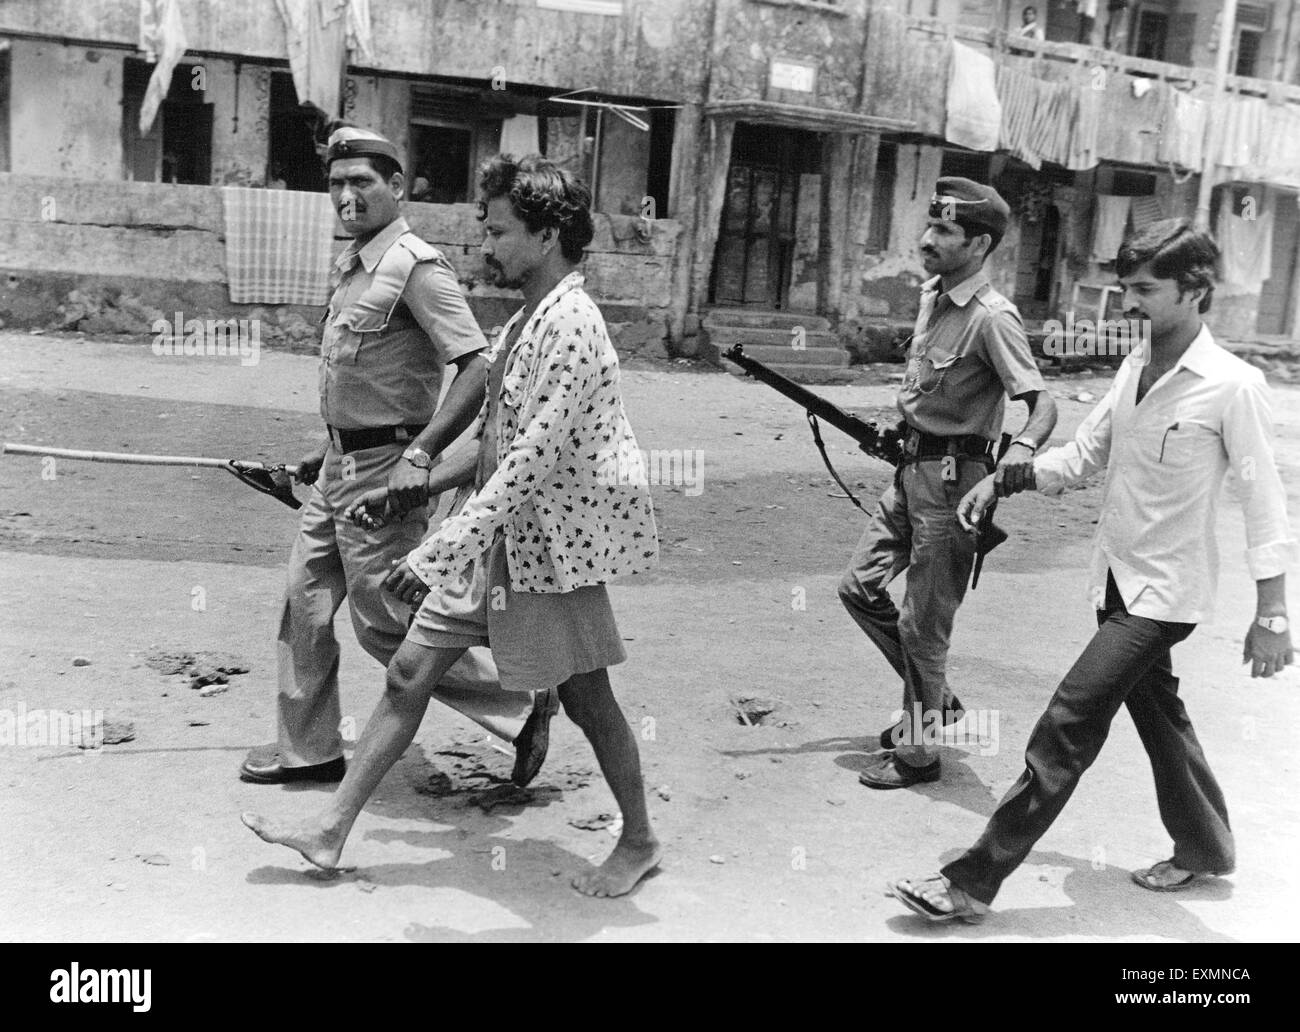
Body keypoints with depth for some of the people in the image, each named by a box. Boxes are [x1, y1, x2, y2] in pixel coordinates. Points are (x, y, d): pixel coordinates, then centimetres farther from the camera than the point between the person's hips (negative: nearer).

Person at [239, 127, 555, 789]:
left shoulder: (416, 266, -17)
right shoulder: (353, 265, 12)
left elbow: (480, 369, -25)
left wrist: (420, 453, -27)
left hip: (383, 469, -9)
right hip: (340, 463, 9)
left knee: (383, 622, -3)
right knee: (304, 600, 13)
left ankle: (521, 704, 11)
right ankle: (306, 749, 28)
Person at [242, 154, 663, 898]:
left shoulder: (570, 324, -20)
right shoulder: (528, 320, 10)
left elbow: (533, 461, -27)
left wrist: (439, 552, -29)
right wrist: (405, 493, 16)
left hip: (553, 541, -9)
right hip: (499, 537, 9)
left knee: (585, 696, 6)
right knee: (410, 669, 8)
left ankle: (639, 842, 28)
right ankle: (332, 832, 16)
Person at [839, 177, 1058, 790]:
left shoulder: (992, 318, -20)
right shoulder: (931, 294, 8)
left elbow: (1042, 403, -28)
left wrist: (1023, 447, -46)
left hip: (952, 477, -9)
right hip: (913, 467, 9)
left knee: (923, 623, 0)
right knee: (860, 587, 13)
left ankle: (918, 752, 15)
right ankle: (934, 698, 29)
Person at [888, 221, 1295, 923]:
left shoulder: (1232, 385, -17)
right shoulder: (1135, 367, 4)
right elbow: (1083, 455, 12)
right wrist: (1002, 482, -2)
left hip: (1163, 592, -7)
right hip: (1117, 577, 8)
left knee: (1065, 729, -10)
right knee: (1157, 715, 22)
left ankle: (973, 883, -4)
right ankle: (1205, 847, 44)